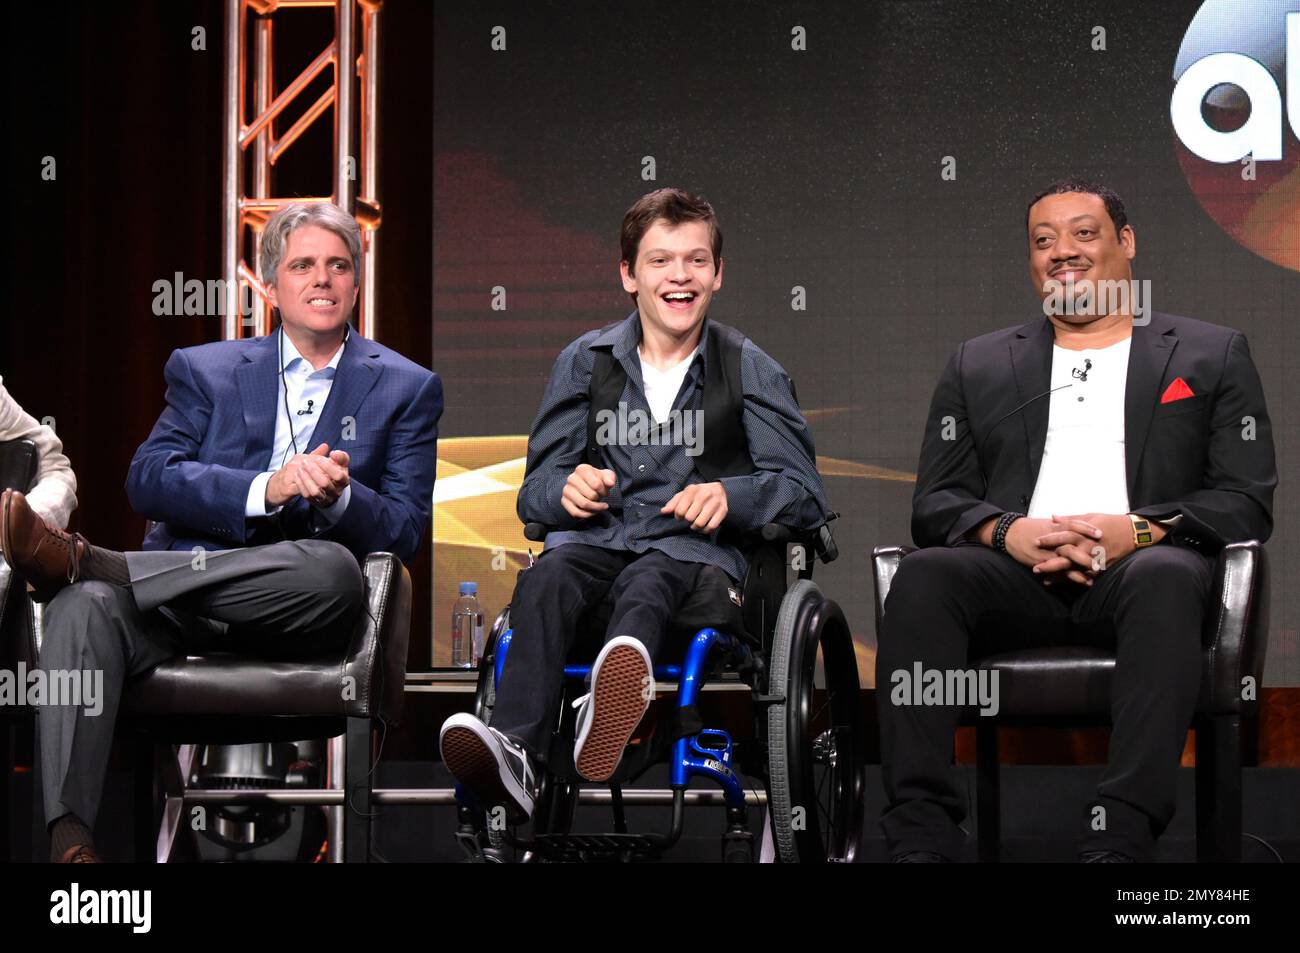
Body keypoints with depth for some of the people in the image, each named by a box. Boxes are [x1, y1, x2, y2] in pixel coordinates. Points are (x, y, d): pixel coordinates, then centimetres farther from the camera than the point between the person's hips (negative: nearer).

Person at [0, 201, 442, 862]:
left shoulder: (408, 389, 16)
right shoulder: (205, 370, 19)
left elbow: (406, 530, 7)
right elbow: (147, 480, 2)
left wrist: (340, 497, -16)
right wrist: (267, 489, -14)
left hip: (290, 609, -1)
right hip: (180, 601, 1)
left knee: (332, 567, -38)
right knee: (84, 605, -32)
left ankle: (83, 559, -31)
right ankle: (68, 838, -44)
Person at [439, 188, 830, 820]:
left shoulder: (749, 369, 15)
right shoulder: (585, 360, 19)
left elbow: (804, 493, 10)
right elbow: (535, 491, 18)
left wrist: (730, 495, -11)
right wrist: (567, 489, -7)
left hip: (694, 547, -2)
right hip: (598, 533, 2)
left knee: (646, 582, -40)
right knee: (547, 581, -36)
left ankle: (610, 702, -75)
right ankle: (513, 752, -61)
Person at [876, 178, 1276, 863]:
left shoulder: (1211, 356, 20)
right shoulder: (977, 366, 25)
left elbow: (1248, 502, 8)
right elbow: (935, 504, 15)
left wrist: (1137, 530, -11)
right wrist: (1008, 532, -9)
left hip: (1135, 570, -2)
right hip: (1016, 572, 2)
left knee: (1164, 575, -39)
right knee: (923, 576, -32)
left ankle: (1119, 842, -47)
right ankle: (921, 838, -39)